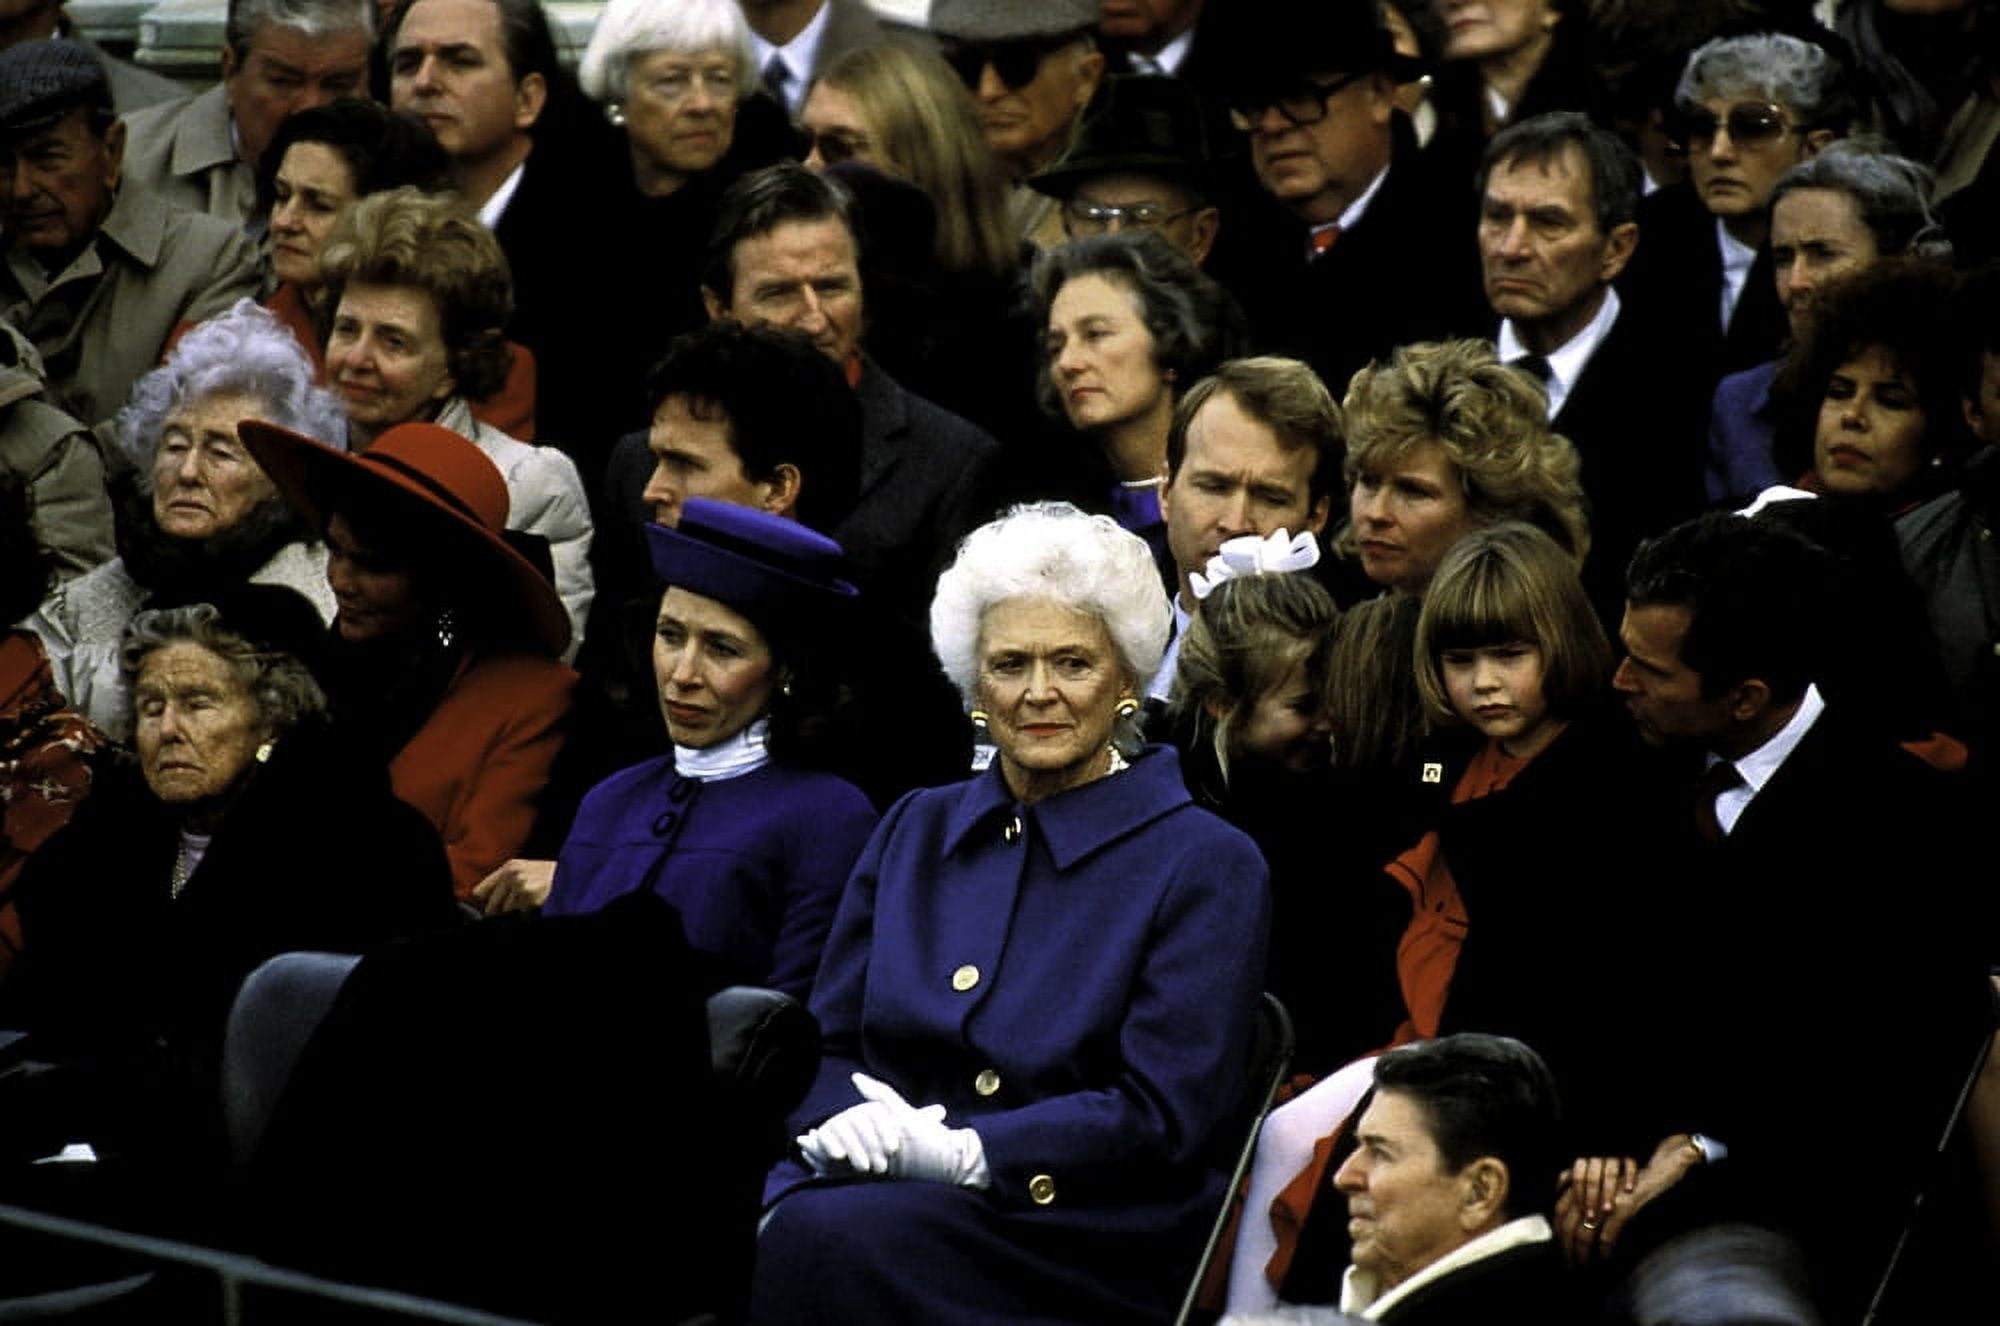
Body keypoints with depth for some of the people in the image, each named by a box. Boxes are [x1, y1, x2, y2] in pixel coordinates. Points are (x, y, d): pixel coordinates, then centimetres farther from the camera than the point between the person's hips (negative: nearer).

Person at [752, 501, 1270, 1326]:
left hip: (1080, 1230, -4)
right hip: (877, 1184, 4)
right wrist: (847, 1120, -9)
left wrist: (959, 1151, -18)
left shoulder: (1207, 867, 2)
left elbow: (1160, 1113, -7)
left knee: (826, 1238, -36)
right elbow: (828, 1046, 16)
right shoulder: (915, 831, 19)